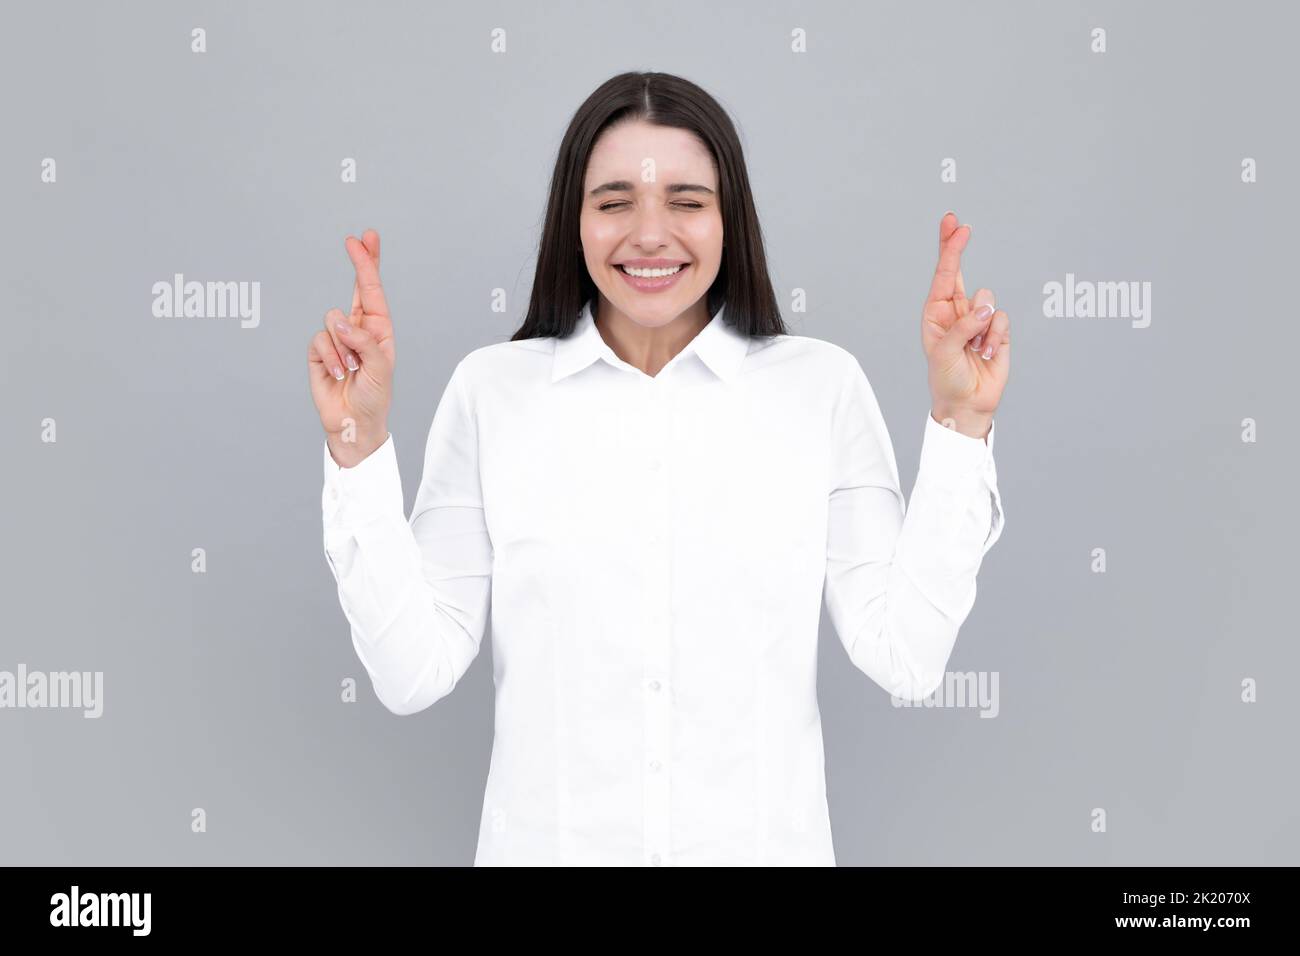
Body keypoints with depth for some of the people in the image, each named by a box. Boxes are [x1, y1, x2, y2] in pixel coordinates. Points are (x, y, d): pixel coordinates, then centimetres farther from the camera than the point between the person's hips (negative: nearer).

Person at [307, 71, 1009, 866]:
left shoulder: (823, 383, -6)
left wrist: (960, 422, -13)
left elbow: (906, 657, -9)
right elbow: (415, 672, -7)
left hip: (764, 844, 0)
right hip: (548, 843, 0)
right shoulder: (490, 389, -5)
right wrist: (359, 442, -14)